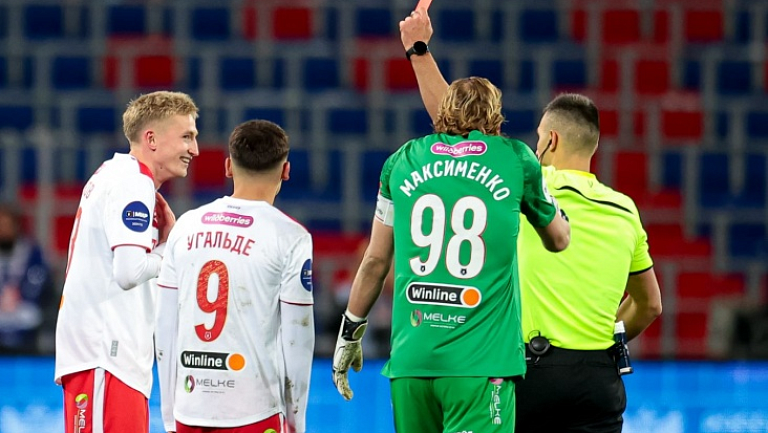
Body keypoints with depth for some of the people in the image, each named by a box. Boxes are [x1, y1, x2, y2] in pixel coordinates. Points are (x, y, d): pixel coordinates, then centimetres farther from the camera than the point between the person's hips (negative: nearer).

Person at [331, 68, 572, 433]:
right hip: (481, 360, -3)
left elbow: (375, 260, 15)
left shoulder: (404, 160, 11)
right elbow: (559, 240, 22)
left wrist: (350, 332, 27)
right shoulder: (515, 160, 5)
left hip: (410, 359, 3)